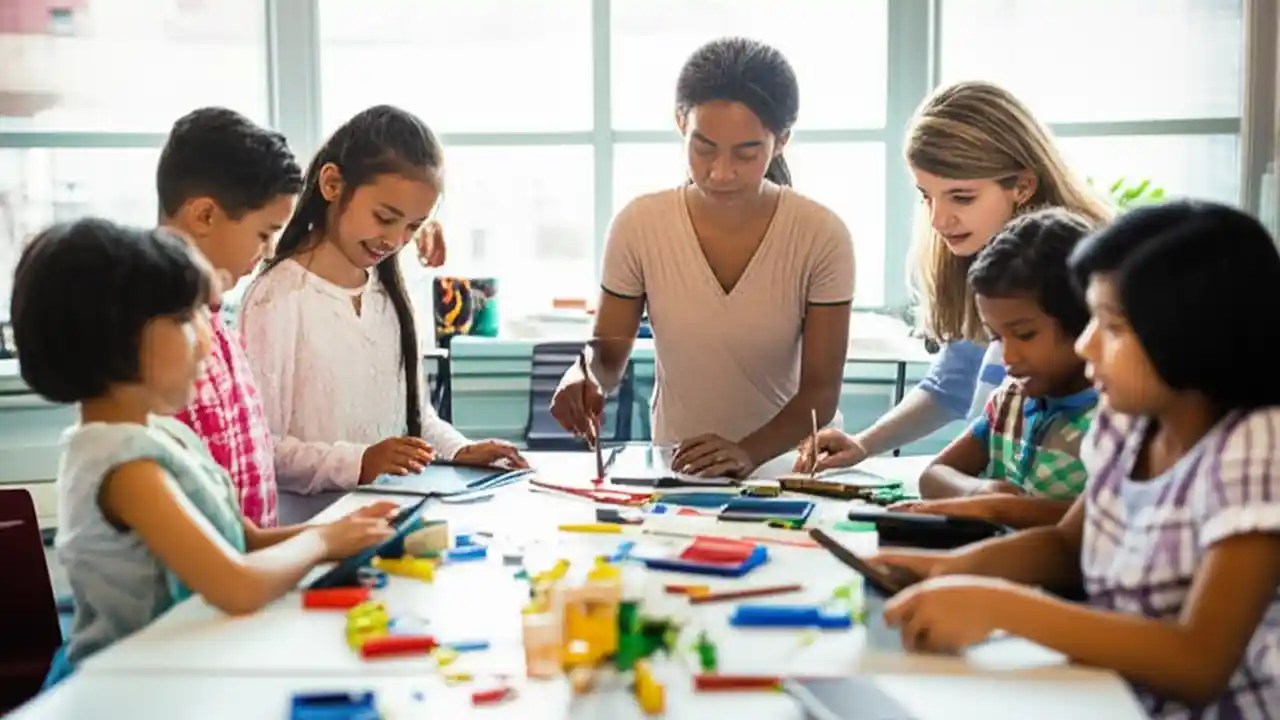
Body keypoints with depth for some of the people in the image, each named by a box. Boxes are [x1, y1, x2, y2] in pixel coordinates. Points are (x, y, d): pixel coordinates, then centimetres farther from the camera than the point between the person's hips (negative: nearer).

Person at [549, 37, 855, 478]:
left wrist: (749, 452, -28)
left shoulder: (821, 236, -11)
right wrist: (585, 376, -22)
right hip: (674, 468, 0)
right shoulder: (639, 226, -8)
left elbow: (820, 390, -11)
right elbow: (608, 354, 1)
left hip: (785, 464, 0)